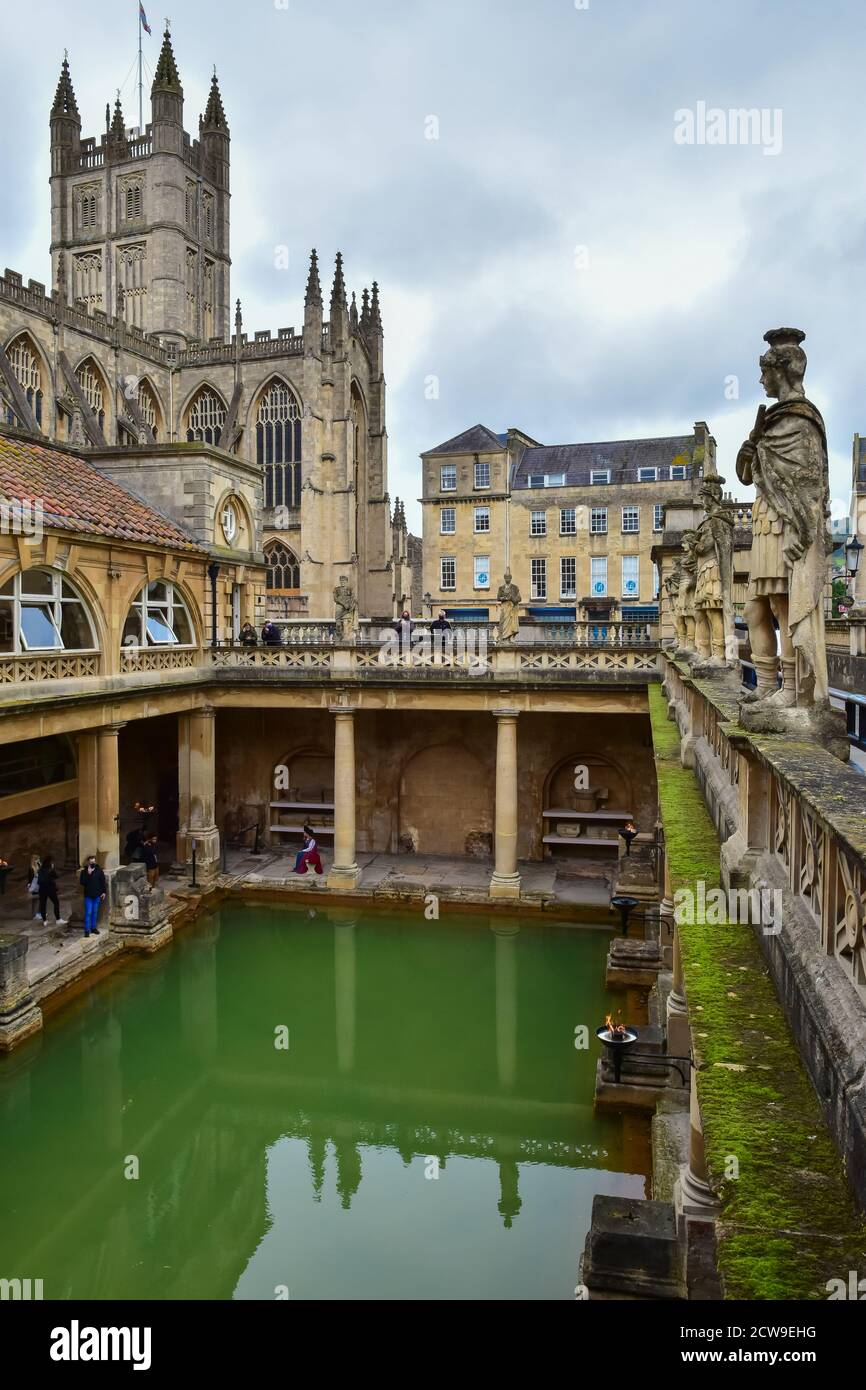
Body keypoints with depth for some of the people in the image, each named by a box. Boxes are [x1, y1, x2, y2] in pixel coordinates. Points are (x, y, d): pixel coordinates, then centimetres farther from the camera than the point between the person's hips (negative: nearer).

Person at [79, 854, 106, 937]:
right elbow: (82, 882, -16)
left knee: (95, 912, 12)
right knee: (88, 912, -4)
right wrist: (88, 874, -25)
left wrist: (103, 892, 1)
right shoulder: (84, 871, -7)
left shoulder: (99, 871, -2)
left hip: (97, 895, 2)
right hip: (88, 895, -2)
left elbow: (103, 882, 4)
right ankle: (87, 930, 1)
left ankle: (93, 927, 24)